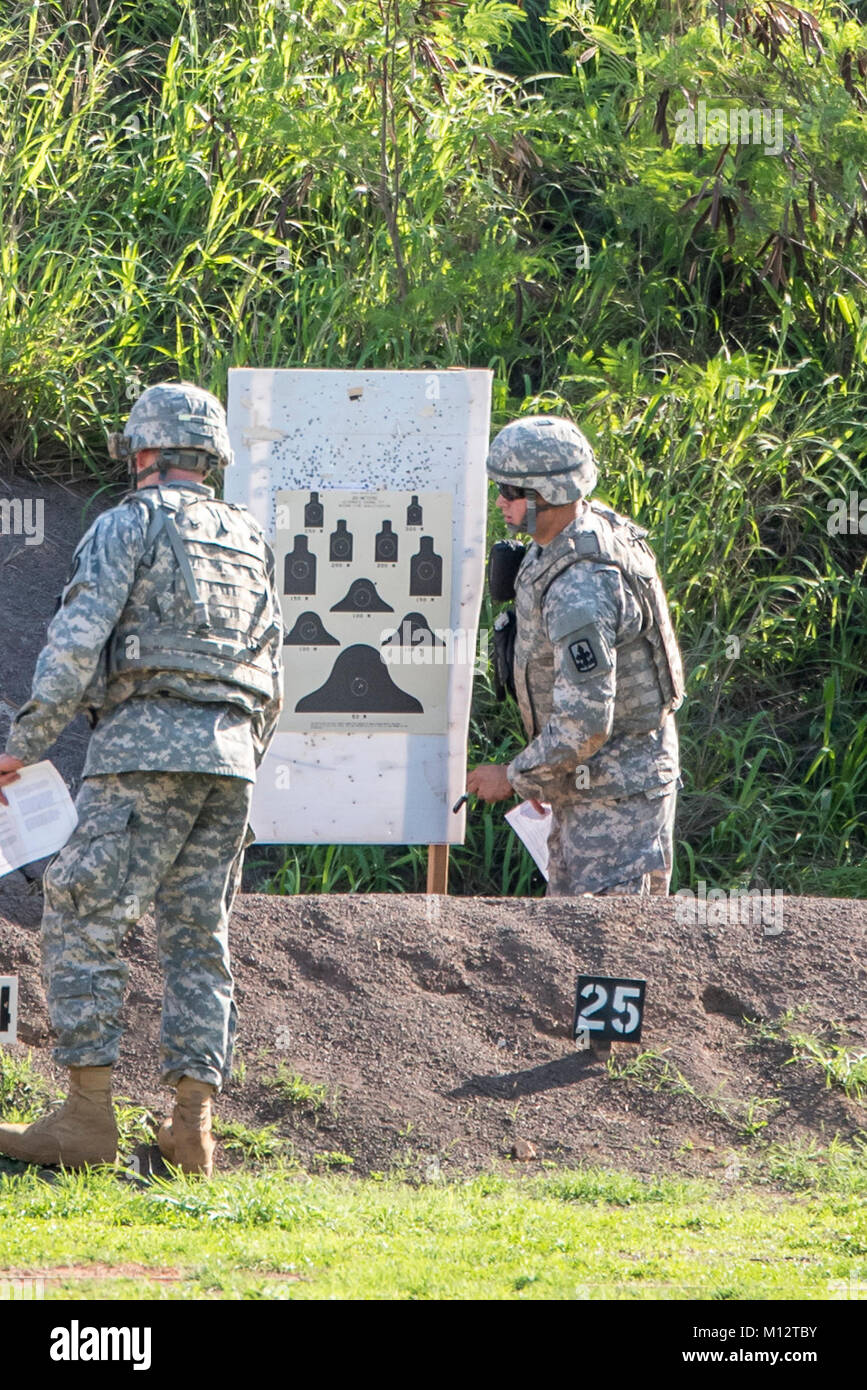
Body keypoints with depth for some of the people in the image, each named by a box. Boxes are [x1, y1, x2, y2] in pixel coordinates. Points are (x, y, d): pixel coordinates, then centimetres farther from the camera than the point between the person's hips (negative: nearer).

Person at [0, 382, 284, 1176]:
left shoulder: (130, 525, 0)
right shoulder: (250, 542, 21)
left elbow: (75, 645, -10)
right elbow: (270, 683, 22)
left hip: (147, 742, -7)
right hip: (230, 753, 7)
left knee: (83, 924, -6)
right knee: (199, 937, 8)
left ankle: (88, 1117, -13)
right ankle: (193, 1125, 1)